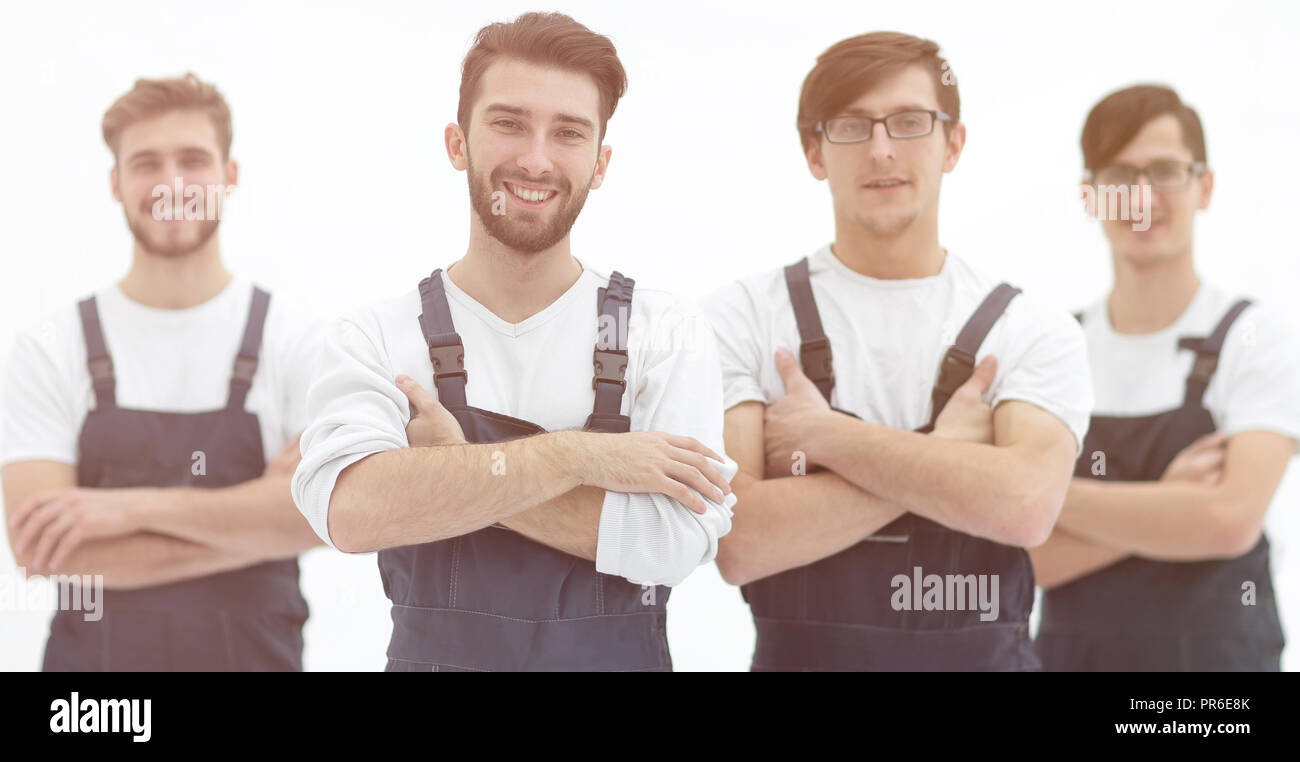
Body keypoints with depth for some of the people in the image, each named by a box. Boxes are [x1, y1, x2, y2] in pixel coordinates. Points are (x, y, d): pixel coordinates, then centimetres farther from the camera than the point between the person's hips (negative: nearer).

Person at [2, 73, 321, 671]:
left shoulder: (294, 343, -3)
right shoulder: (49, 351, -2)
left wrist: (134, 508, -19)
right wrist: (248, 521, -15)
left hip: (257, 654, 0)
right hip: (95, 655, 0)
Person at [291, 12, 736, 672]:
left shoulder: (669, 333, -6)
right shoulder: (373, 338, -6)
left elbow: (675, 541, -19)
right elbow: (349, 510, -23)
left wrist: (454, 473, -19)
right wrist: (579, 456, -23)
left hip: (620, 658, 0)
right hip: (432, 656, 0)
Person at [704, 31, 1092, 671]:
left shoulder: (1036, 333, -3)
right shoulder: (740, 318, -5)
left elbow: (1025, 508, -20)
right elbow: (739, 545, -16)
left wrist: (820, 433, -16)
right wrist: (944, 449, -15)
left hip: (985, 656, 1)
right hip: (800, 656, 0)